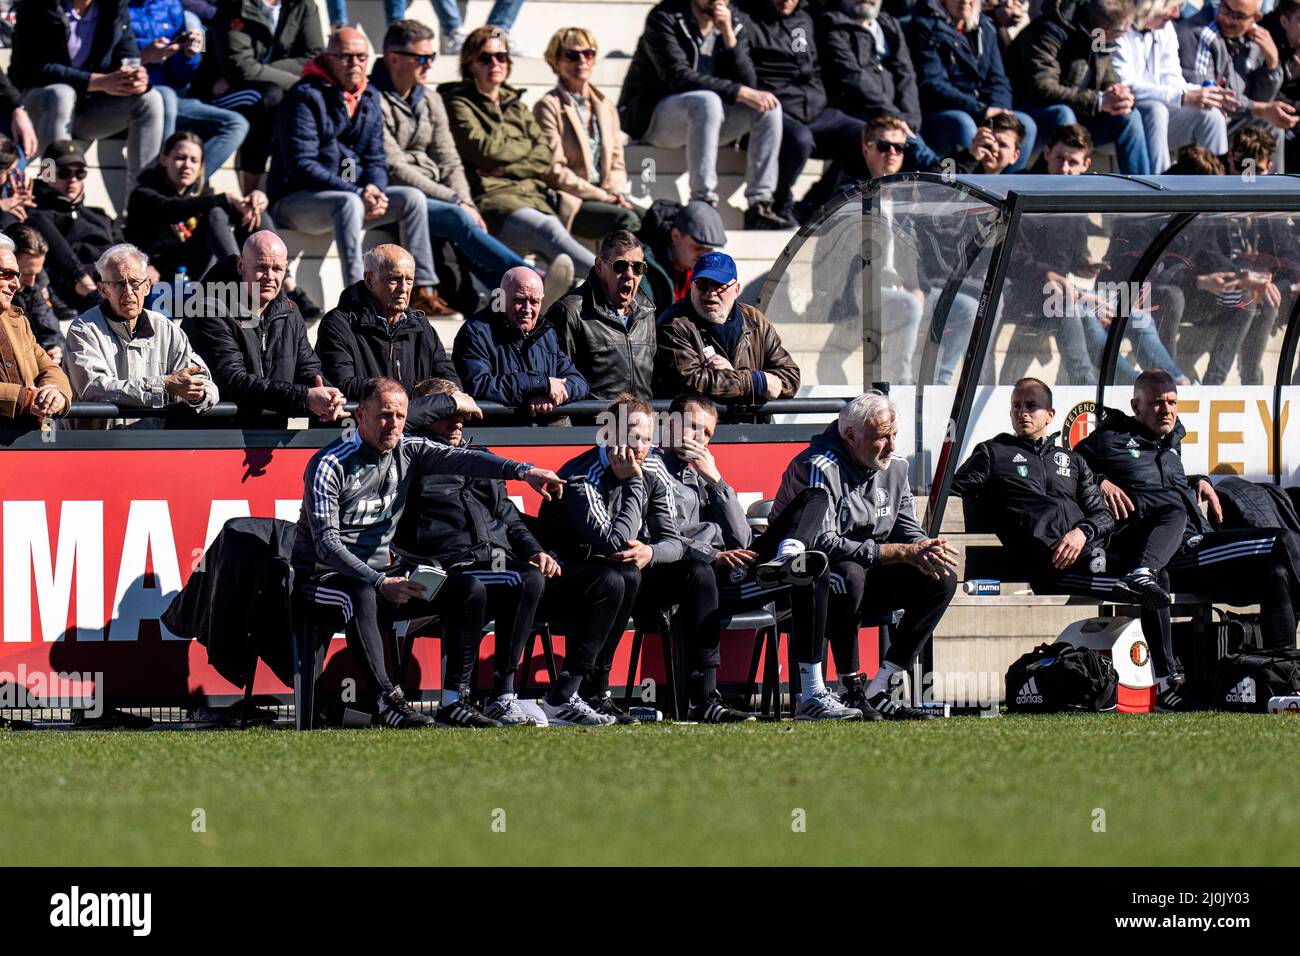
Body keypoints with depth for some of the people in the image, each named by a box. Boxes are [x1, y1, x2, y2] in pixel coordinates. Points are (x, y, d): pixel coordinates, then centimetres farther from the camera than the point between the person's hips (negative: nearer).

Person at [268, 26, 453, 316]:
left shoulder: (369, 99, 12)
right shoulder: (305, 96, -13)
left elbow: (375, 159, 13)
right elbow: (301, 165, -20)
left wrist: (374, 190, -12)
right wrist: (357, 194, -25)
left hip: (352, 196, 8)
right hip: (294, 202, -8)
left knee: (413, 198, -8)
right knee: (348, 204, -37)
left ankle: (423, 292, -10)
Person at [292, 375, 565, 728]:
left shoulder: (407, 451, 6)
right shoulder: (328, 465, -13)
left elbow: (460, 458, -11)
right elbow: (327, 543, -20)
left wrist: (523, 471, -28)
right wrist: (380, 582, -32)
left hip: (380, 572, 7)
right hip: (324, 577, -7)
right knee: (361, 595, -41)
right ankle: (387, 701, -47)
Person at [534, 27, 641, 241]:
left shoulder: (605, 106, 20)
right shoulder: (548, 107, -1)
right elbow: (554, 171, -8)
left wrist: (616, 193, -3)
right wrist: (601, 196, -12)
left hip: (604, 196, 6)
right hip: (568, 203, -6)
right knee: (626, 219, -31)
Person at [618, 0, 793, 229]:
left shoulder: (738, 24, 4)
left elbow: (748, 84, -6)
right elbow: (678, 77, -24)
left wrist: (729, 36, -19)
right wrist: (739, 92, -30)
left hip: (707, 115, 6)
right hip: (651, 116, -6)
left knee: (769, 107, -15)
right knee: (706, 101, -35)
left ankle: (759, 207, -17)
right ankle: (703, 204, -36)